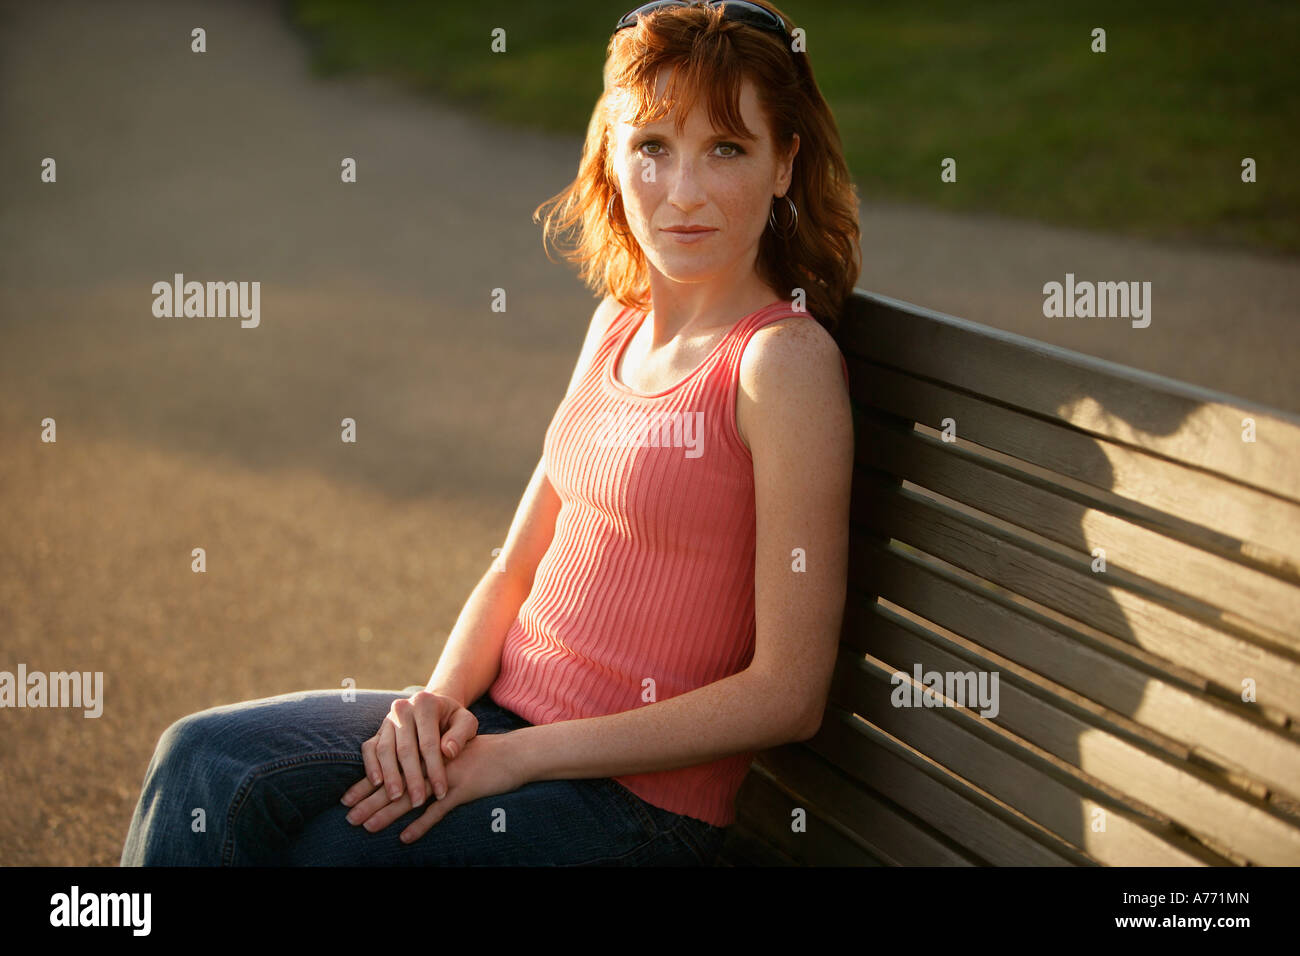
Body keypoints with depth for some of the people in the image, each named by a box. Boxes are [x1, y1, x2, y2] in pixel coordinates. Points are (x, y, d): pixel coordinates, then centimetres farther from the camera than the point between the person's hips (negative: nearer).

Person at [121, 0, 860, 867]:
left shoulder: (783, 360, -15)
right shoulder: (618, 325, 8)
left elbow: (787, 696, -17)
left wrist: (517, 757, -16)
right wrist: (440, 698, -7)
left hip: (640, 794, -6)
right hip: (498, 716, 7)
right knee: (203, 759, -8)